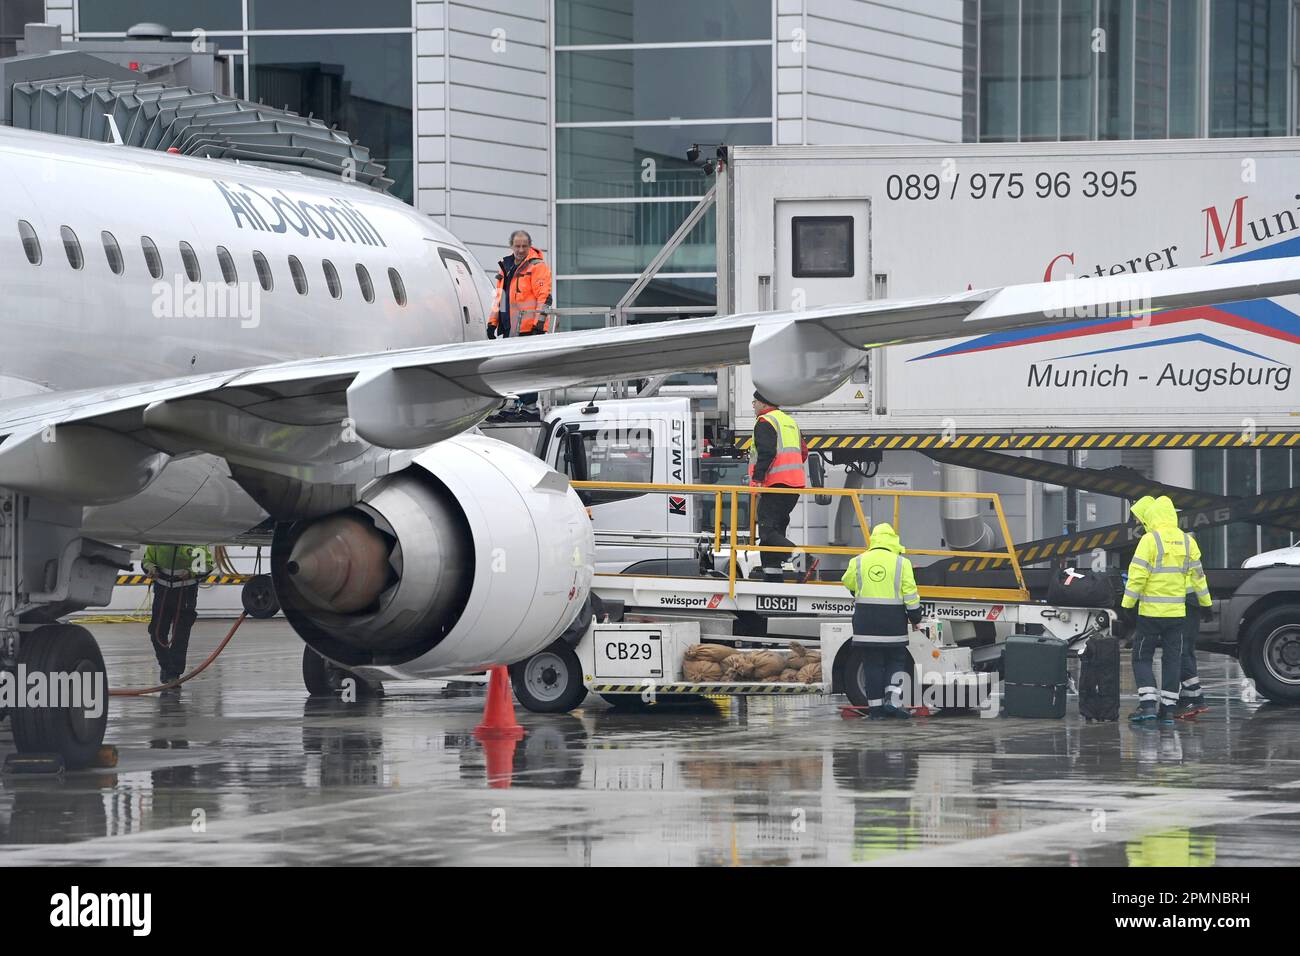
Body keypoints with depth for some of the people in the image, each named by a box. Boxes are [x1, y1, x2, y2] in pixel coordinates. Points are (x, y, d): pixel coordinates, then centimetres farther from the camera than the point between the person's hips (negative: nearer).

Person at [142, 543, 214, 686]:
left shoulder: (195, 541, -8)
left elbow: (207, 564, -3)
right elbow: (147, 560, 12)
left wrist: (191, 572, -21)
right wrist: (150, 568, -11)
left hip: (186, 593, -3)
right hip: (162, 590, 3)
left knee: (180, 635, -3)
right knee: (157, 632, 6)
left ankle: (174, 673, 5)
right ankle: (165, 665, 29)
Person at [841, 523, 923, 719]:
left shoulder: (858, 562, 0)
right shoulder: (901, 563, -4)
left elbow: (848, 584, 16)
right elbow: (910, 594, -4)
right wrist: (915, 618, 7)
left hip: (866, 621, 1)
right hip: (893, 621, -1)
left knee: (872, 664, 6)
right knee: (896, 661, 10)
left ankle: (875, 707, 6)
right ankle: (893, 701, -3)